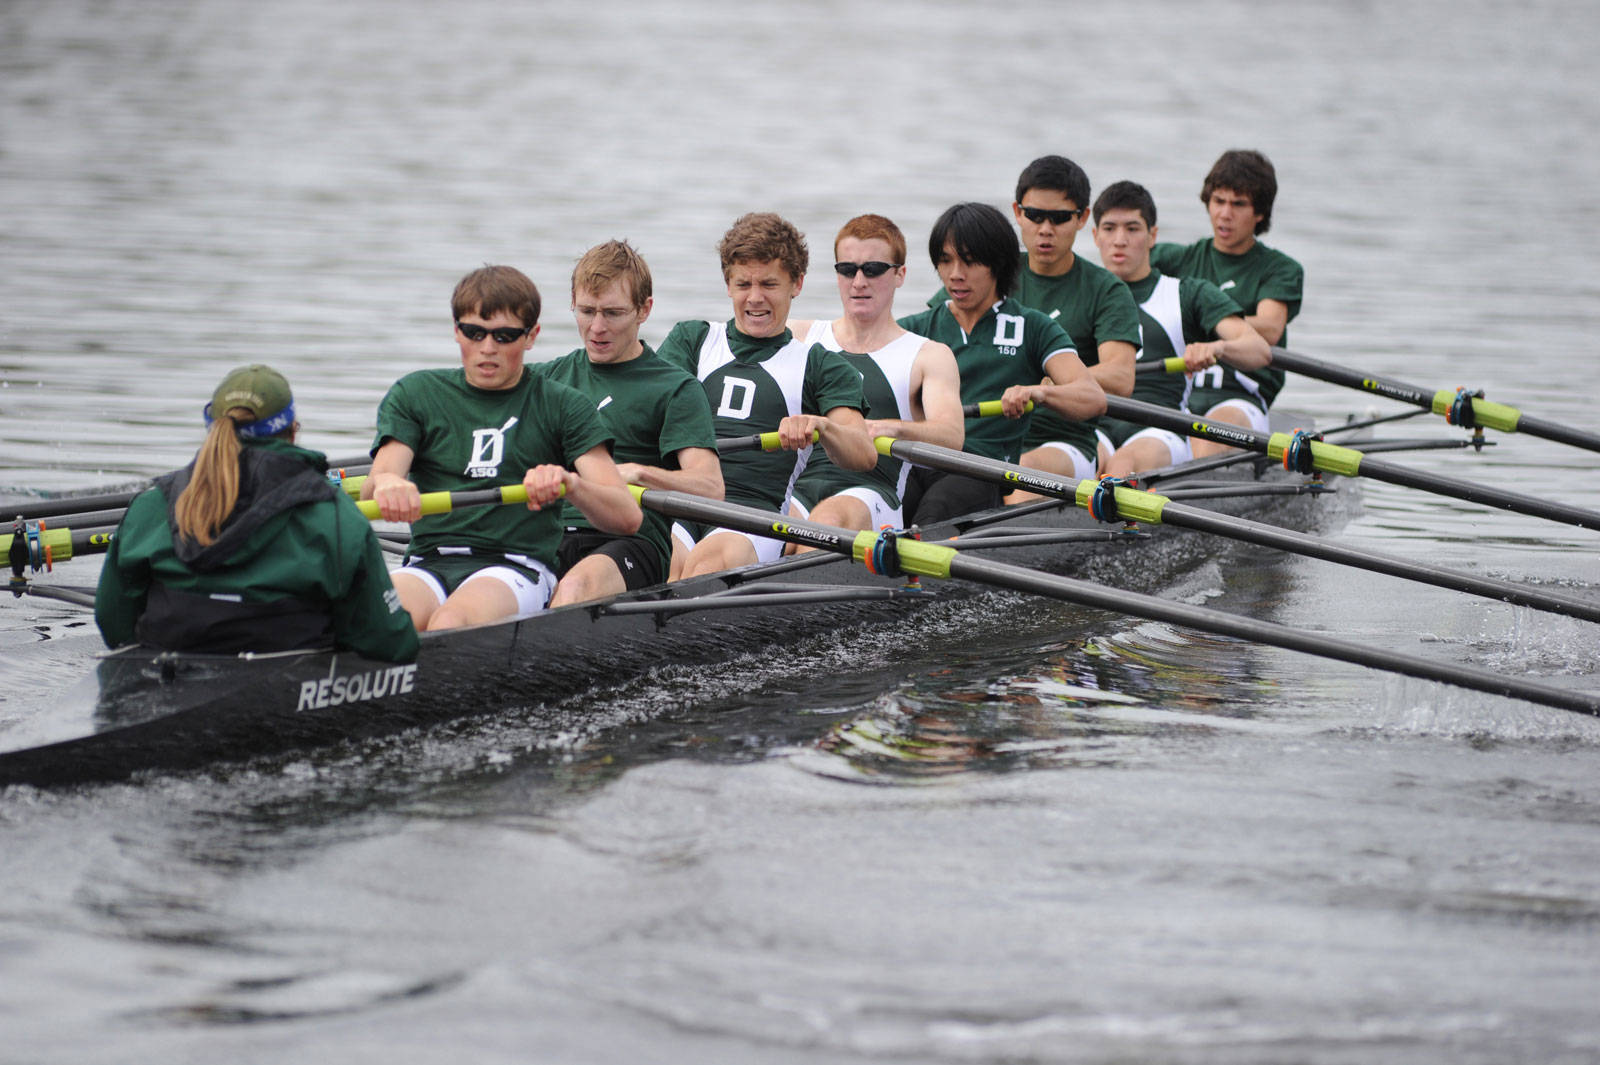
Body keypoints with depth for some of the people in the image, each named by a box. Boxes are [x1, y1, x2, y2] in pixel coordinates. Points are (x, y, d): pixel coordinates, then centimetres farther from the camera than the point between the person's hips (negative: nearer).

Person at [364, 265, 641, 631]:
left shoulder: (563, 405, 12)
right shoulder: (415, 395, 17)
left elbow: (628, 518, 1)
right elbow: (371, 491, 1)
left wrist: (570, 484, -22)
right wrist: (384, 483, -27)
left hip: (517, 569, -2)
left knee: (450, 622, -38)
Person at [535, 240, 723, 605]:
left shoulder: (675, 390, 7)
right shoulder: (548, 378, 22)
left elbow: (710, 488, -7)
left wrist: (636, 472, -26)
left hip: (631, 542, -4)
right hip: (548, 539, 4)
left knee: (577, 586, -39)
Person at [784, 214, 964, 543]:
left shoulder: (929, 356, 17)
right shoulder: (799, 338, 26)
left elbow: (951, 436, -1)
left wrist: (891, 428, -24)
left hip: (869, 489, -2)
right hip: (793, 488, 2)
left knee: (829, 517, -38)